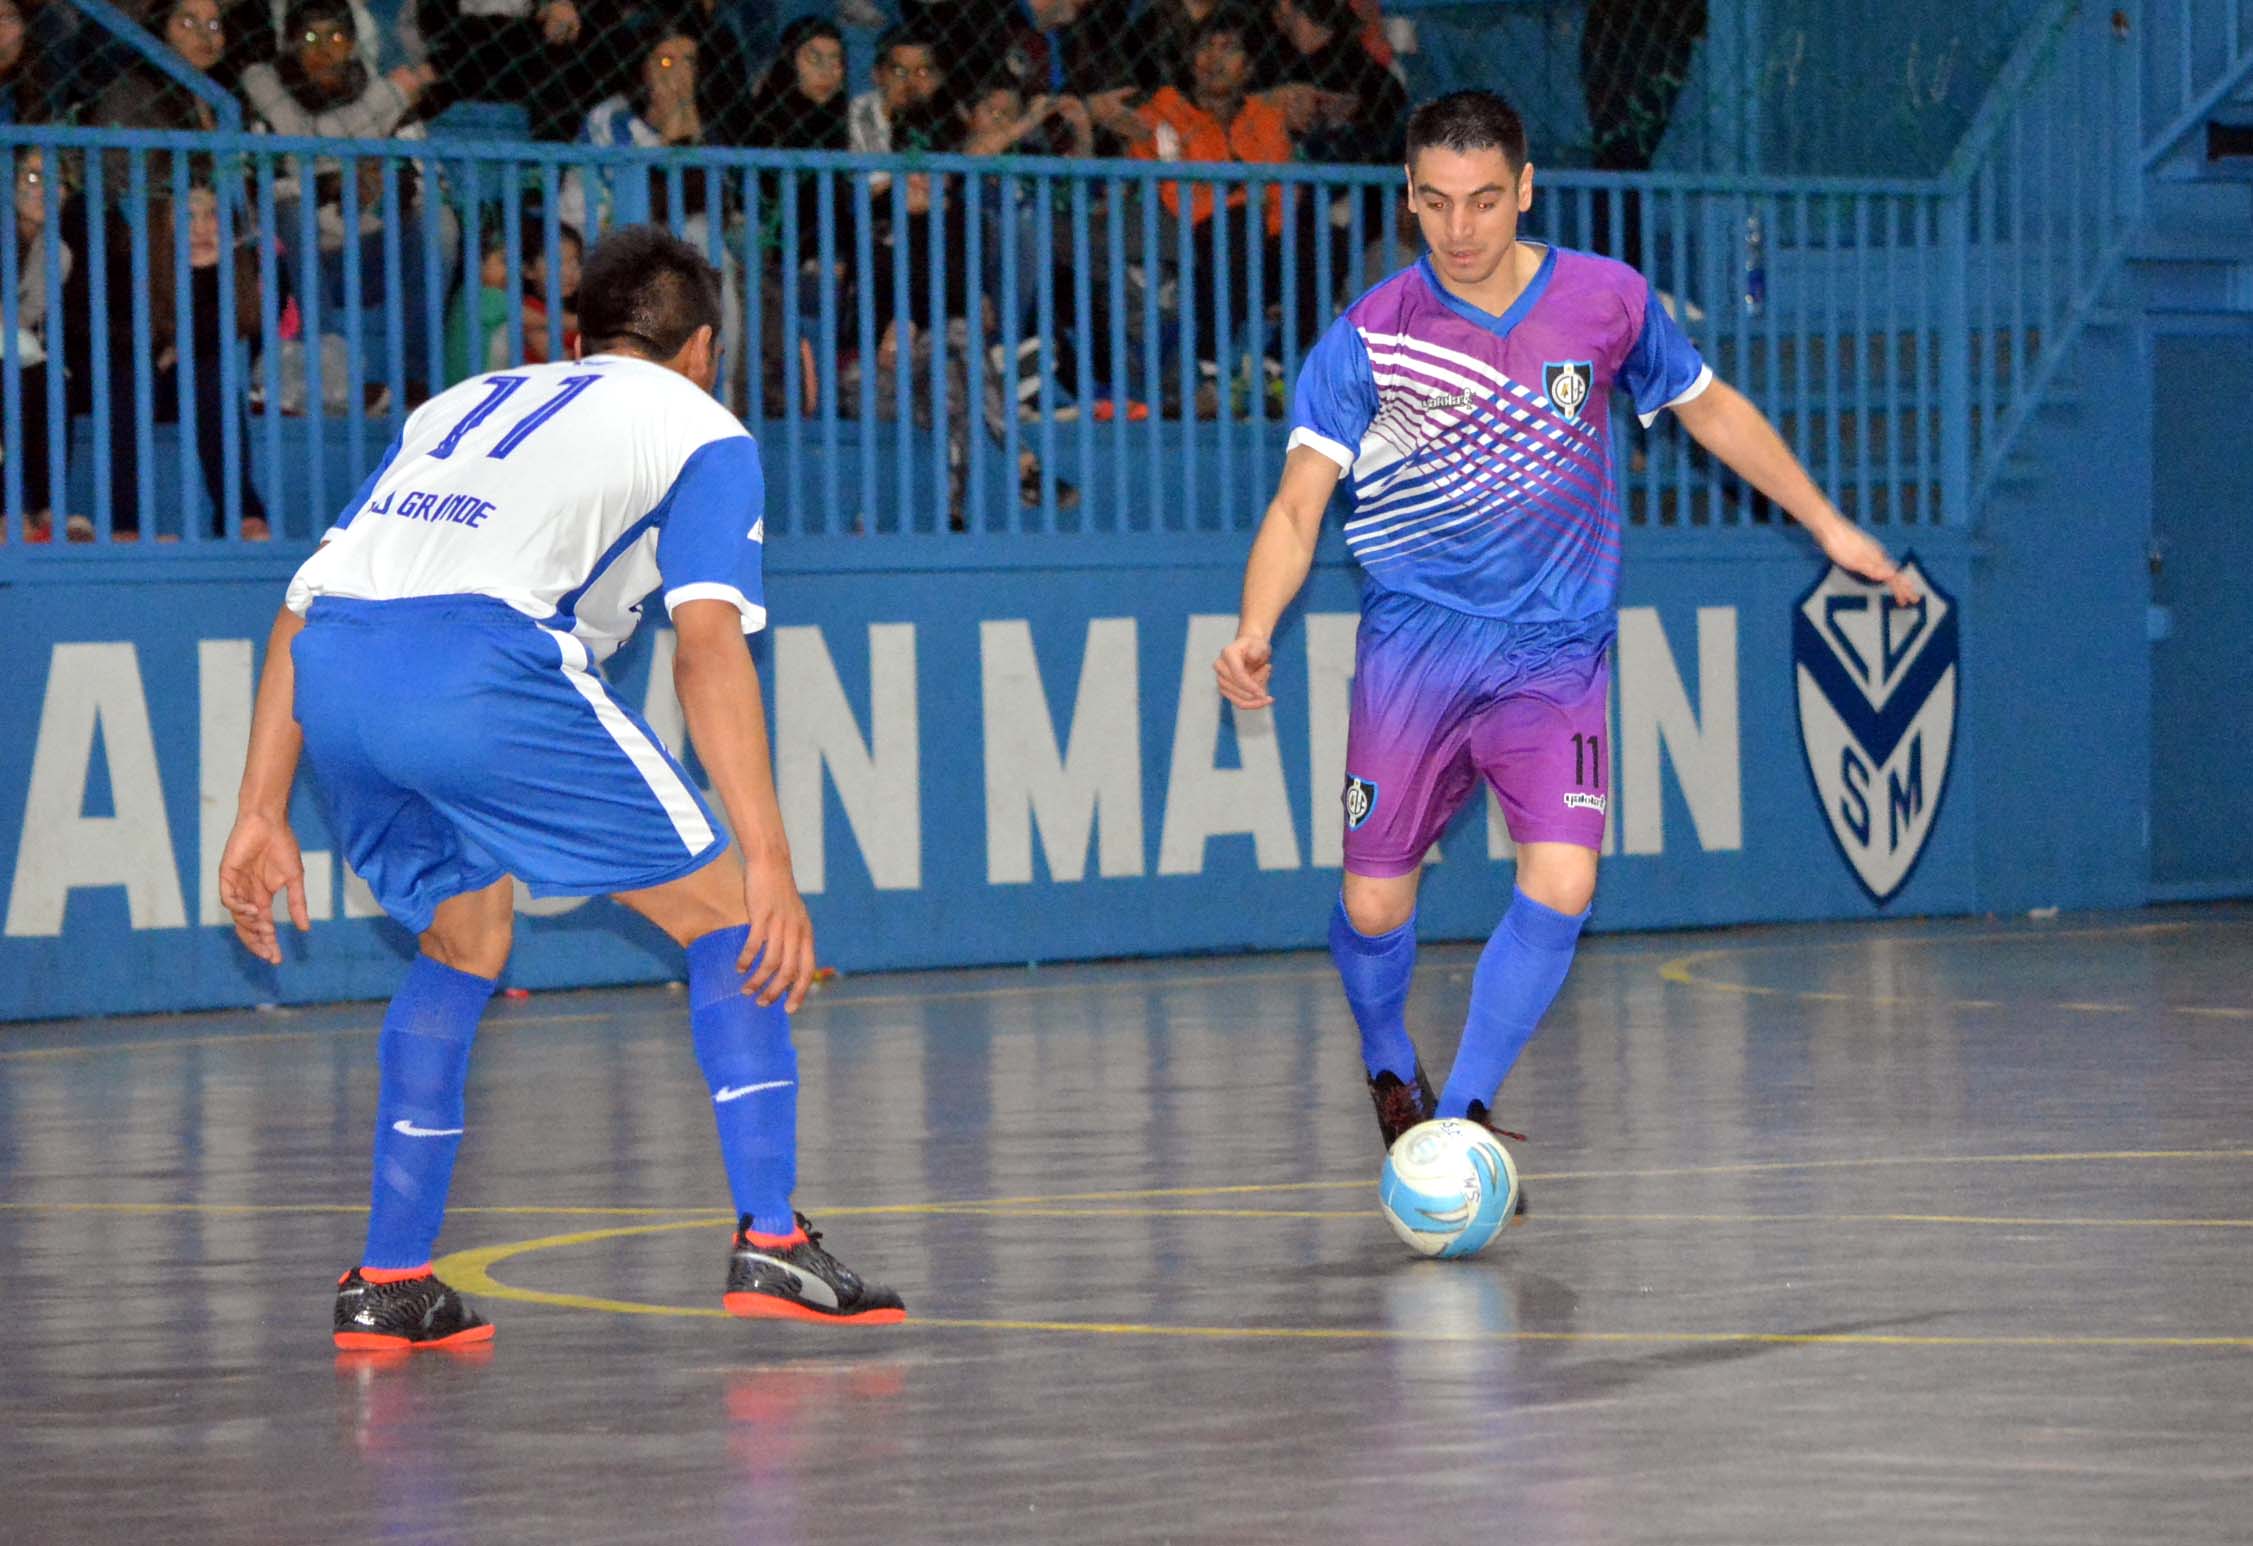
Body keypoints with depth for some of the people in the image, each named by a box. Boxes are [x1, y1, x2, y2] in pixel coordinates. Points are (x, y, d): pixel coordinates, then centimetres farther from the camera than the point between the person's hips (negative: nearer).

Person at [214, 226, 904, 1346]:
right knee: (725, 912, 11)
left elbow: (302, 609, 27)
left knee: (465, 939, 28)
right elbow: (708, 637, 2)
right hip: (484, 656, -6)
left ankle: (388, 1282, 22)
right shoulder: (702, 431, 20)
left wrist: (262, 812, 26)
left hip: (331, 668, 6)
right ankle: (771, 1247, 2)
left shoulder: (461, 407, 36)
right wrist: (769, 861, -5)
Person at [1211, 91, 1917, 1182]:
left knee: (1561, 886, -18)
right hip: (1414, 642, -1)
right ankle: (1391, 1072, 32)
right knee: (1373, 907, -1)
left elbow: (1710, 409, 16)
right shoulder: (1368, 338, -6)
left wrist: (1829, 525, 19)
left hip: (1557, 650, 1)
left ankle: (1465, 1111, -2)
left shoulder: (1606, 301, -1)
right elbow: (1297, 508, -9)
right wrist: (1254, 634, -26)